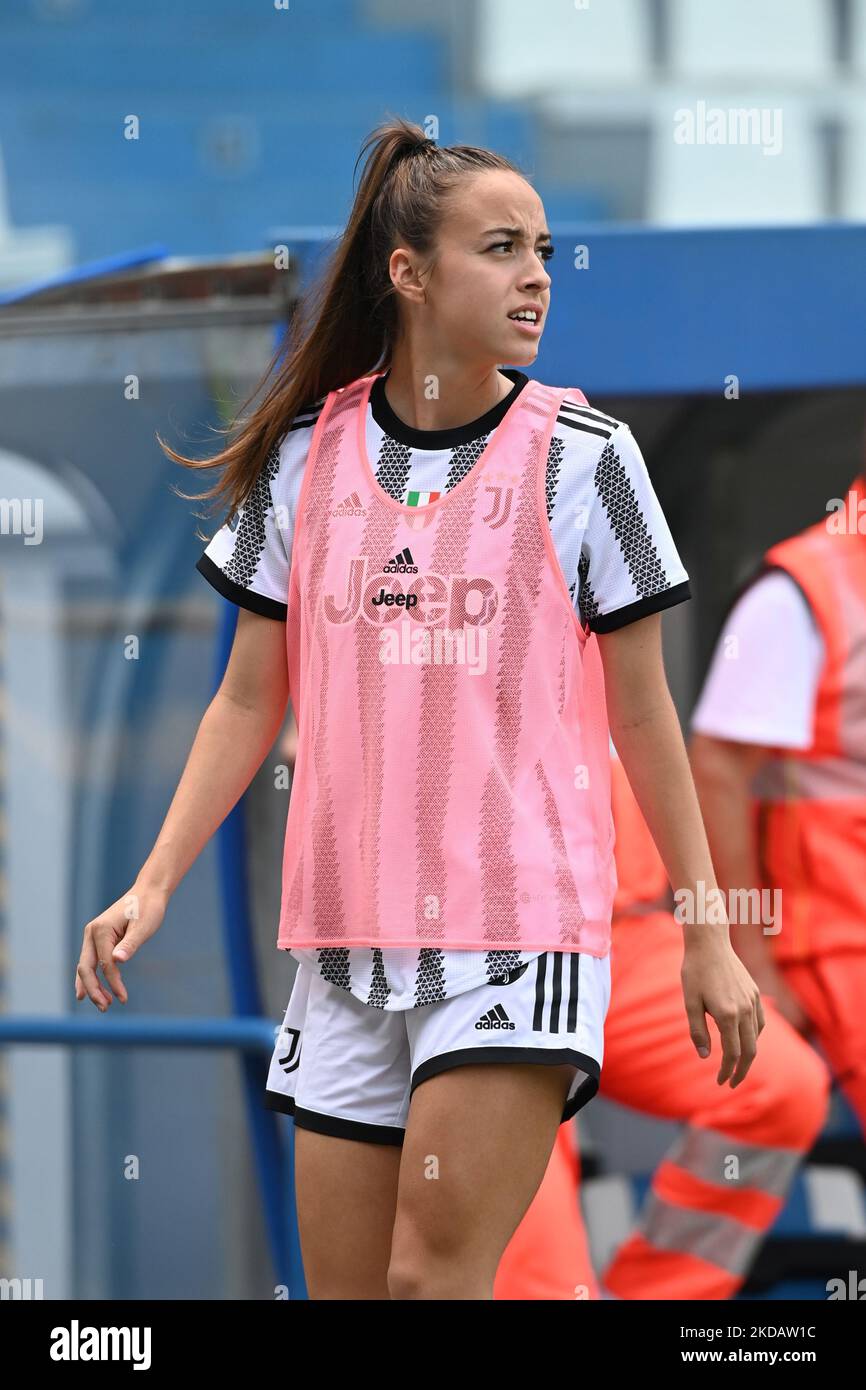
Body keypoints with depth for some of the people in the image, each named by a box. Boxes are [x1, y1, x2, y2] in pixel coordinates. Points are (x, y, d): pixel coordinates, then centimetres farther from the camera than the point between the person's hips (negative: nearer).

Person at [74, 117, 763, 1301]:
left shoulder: (581, 453, -2)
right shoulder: (307, 453, 5)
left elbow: (642, 710, 3)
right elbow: (251, 699, 11)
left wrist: (708, 933, 4)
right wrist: (154, 884, 2)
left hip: (520, 929, -3)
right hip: (346, 935, 3)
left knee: (435, 1279, -13)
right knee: (343, 1287, 6)